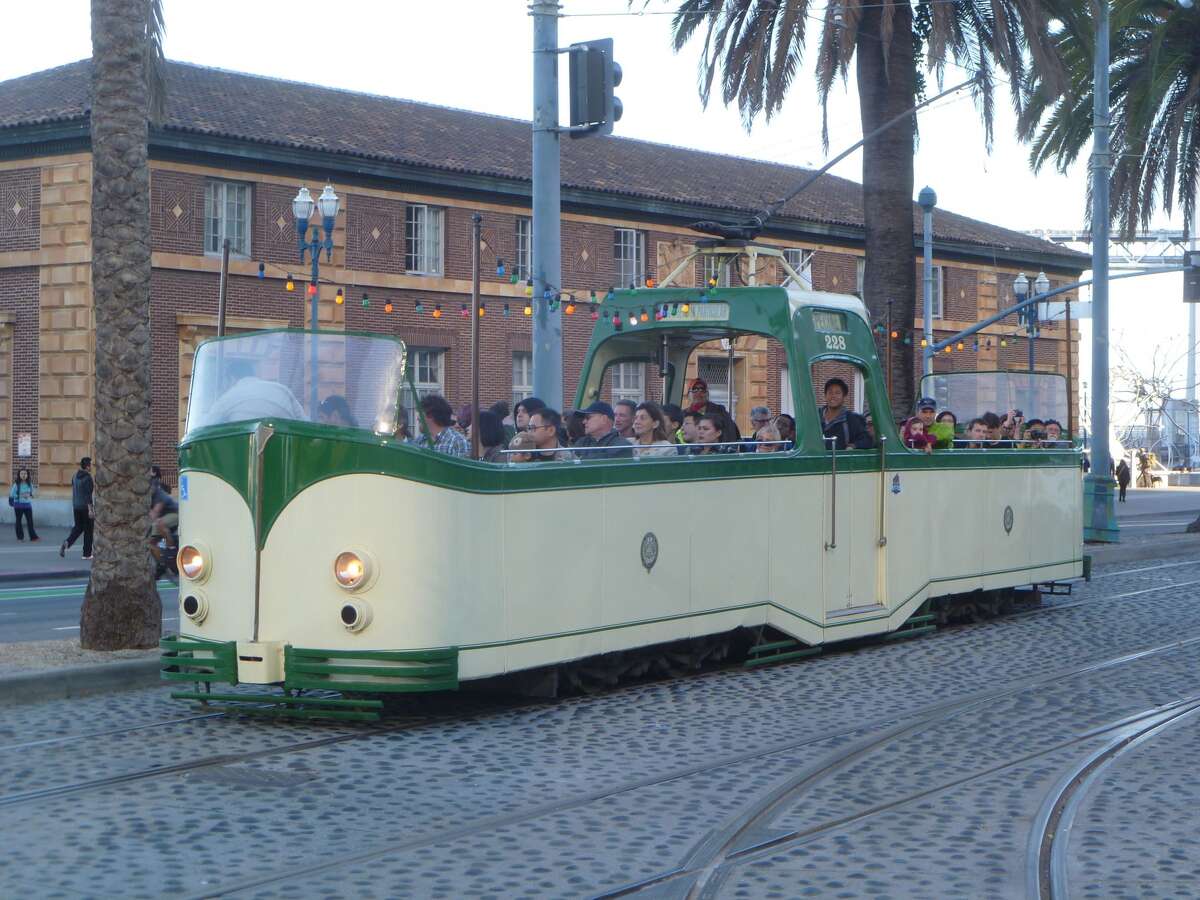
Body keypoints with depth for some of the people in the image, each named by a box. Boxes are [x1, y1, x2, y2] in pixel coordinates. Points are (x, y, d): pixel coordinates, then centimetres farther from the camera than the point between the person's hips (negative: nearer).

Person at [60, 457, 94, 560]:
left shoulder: (75, 476, 8)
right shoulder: (88, 478, -16)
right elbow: (88, 495, -20)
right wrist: (90, 510, -20)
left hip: (76, 506, 7)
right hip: (85, 507, -7)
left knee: (78, 527, 17)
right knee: (88, 530, 4)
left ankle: (67, 543, -7)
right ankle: (87, 554, 8)